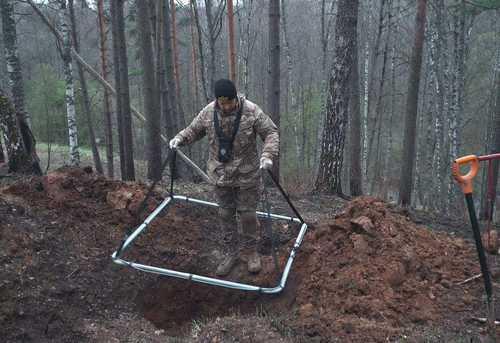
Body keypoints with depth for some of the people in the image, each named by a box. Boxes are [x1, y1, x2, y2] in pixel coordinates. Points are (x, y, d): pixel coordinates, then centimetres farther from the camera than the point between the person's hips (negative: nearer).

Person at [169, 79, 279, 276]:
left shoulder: (251, 111, -15)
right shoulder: (208, 112, -6)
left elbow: (271, 133, -11)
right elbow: (193, 130, 10)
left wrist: (268, 154, -28)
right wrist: (180, 138, -10)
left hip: (247, 175, -3)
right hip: (220, 175, 3)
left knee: (247, 214, 7)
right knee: (225, 214, 13)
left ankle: (252, 251, 31)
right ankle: (233, 252, 32)